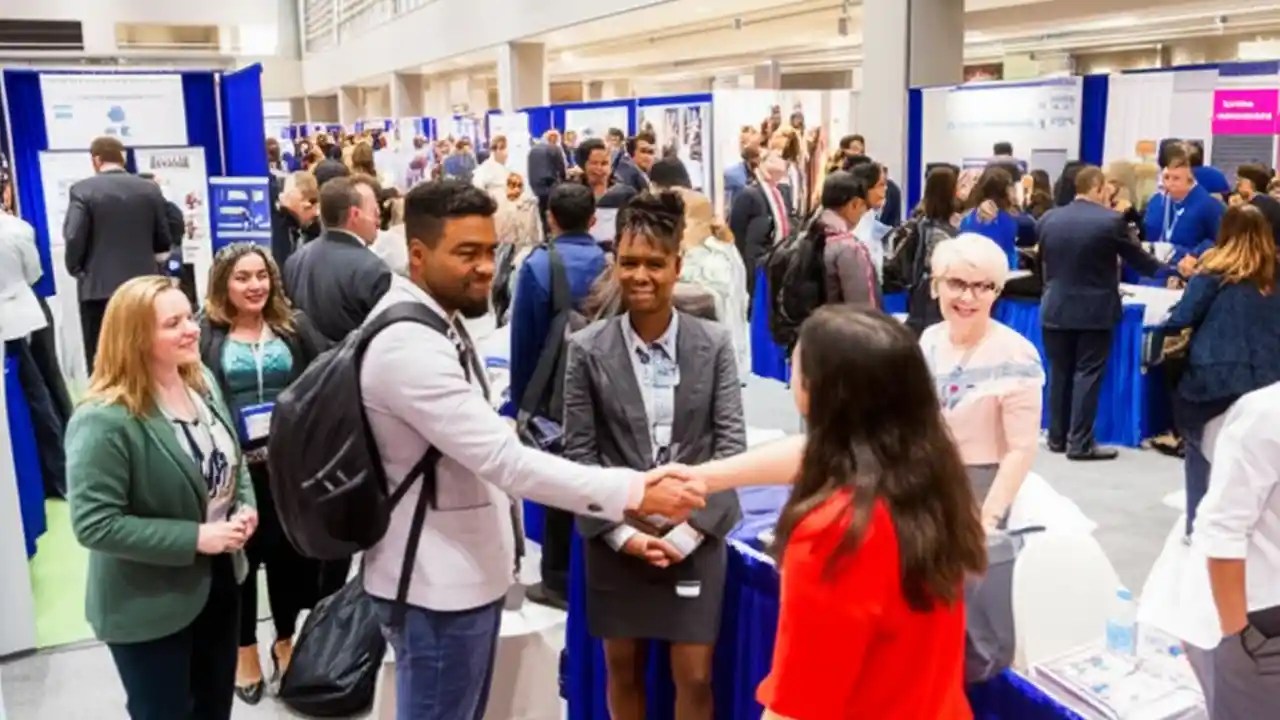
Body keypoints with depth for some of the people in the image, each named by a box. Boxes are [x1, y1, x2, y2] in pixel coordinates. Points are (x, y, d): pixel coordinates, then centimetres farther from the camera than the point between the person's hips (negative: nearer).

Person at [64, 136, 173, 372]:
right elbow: (164, 242, 7)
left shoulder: (83, 189, -5)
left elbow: (74, 237, -12)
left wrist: (75, 270, 6)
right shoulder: (150, 189, 4)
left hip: (99, 287, -3)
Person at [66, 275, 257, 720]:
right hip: (149, 607, -7)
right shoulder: (104, 421, -27)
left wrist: (245, 506, -7)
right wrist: (195, 538, -26)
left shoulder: (202, 383, -2)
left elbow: (232, 458, 12)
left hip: (218, 579, 7)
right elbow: (94, 524, -27)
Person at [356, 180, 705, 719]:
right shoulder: (408, 344, -25)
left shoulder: (433, 323, 8)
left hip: (464, 573, 10)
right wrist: (633, 492, -31)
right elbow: (503, 459, -31)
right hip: (438, 586, -10)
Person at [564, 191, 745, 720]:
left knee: (695, 676, 4)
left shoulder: (714, 344, -4)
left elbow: (731, 443, -4)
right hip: (616, 535, 1)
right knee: (623, 669, 14)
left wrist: (690, 530, -11)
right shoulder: (588, 349, -5)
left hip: (694, 534, 0)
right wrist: (623, 532, -11)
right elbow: (579, 451, -4)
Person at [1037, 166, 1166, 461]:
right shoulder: (1110, 221, -11)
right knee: (1087, 375, 0)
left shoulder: (1048, 219, 0)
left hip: (1056, 308, 4)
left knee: (1059, 373, 12)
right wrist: (1167, 272, 18)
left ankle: (1057, 438, 18)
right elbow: (1138, 258, 0)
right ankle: (1080, 444, 1)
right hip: (1094, 310, -4)